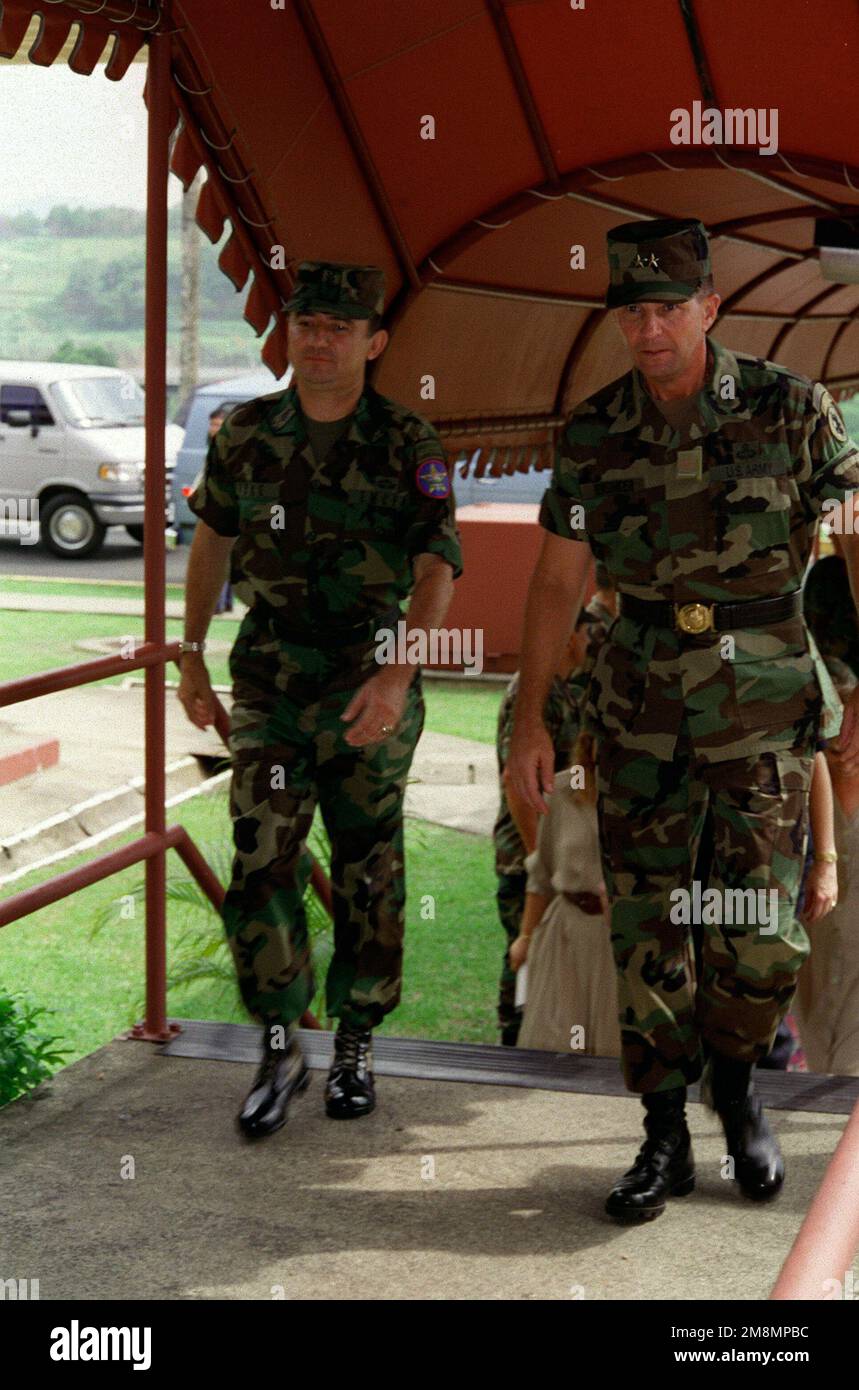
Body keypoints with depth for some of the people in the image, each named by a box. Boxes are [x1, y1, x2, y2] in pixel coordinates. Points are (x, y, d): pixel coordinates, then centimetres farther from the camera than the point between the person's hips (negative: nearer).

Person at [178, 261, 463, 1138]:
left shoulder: (407, 443, -7)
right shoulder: (245, 433, 2)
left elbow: (438, 566, -13)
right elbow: (211, 539, 15)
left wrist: (398, 674, -26)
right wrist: (191, 660, 14)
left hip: (370, 689, -2)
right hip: (268, 680, 2)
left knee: (367, 871, 7)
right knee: (260, 865, -4)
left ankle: (355, 1045, 22)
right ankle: (279, 1050, 10)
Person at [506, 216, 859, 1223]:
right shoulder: (594, 433, -1)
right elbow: (557, 579, 6)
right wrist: (528, 721, 4)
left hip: (764, 706, -2)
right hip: (639, 711, 2)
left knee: (760, 931, -3)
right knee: (644, 926, 4)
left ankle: (735, 1082, 27)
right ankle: (664, 1137, 20)